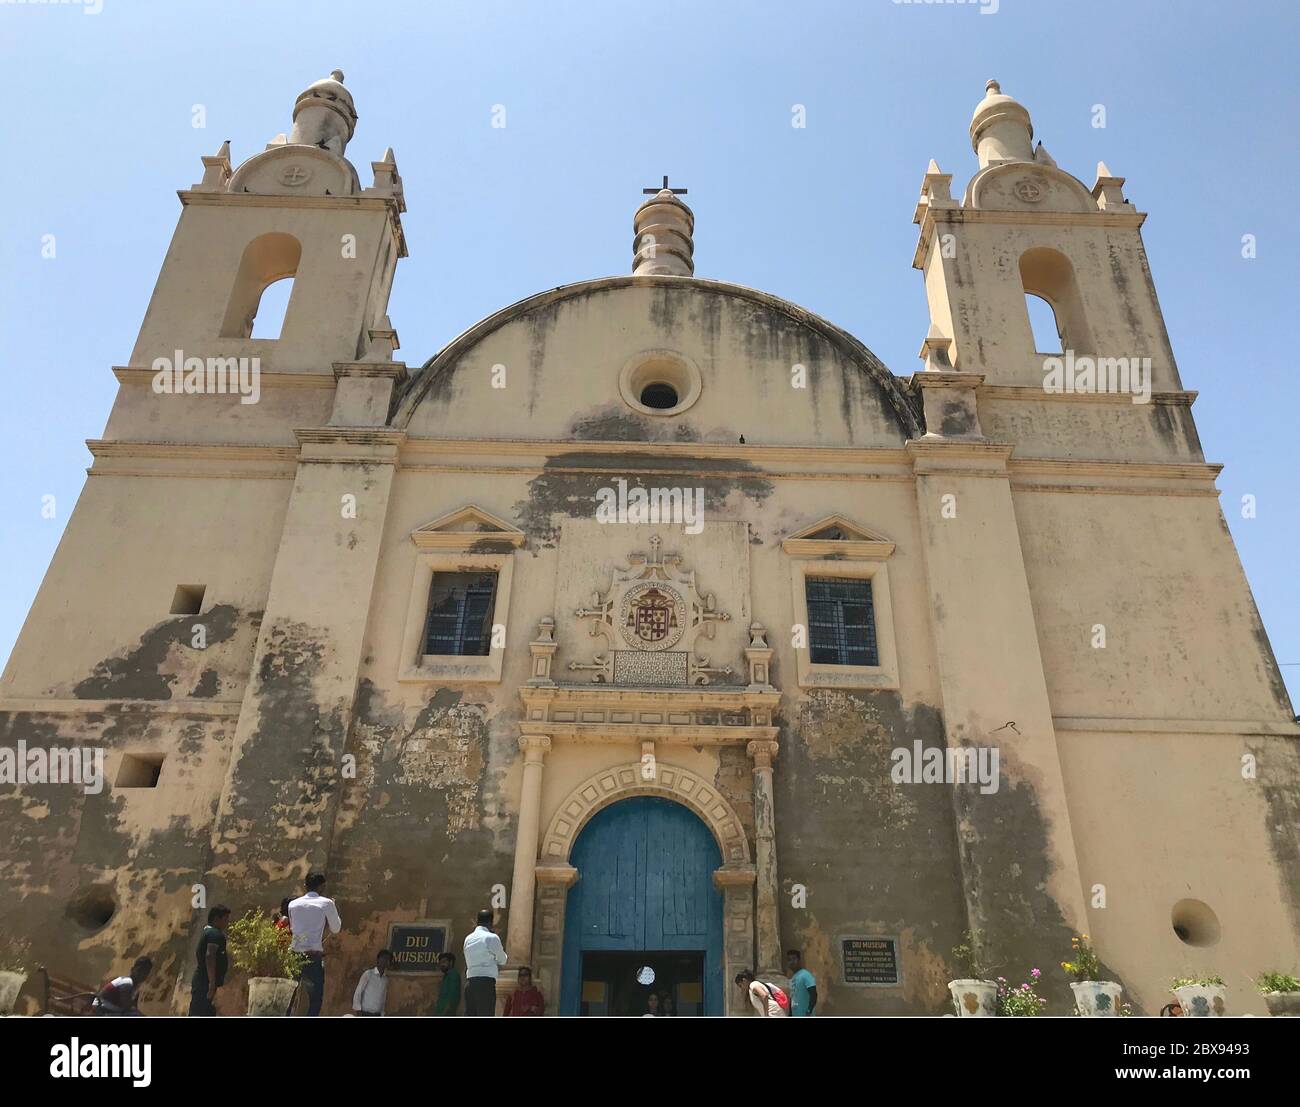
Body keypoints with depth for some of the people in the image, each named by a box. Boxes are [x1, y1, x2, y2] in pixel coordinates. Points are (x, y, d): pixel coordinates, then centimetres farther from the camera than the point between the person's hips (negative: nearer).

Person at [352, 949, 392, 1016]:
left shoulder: (386, 979, 9)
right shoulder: (368, 974, -6)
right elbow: (358, 992, -7)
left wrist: (382, 1014, 11)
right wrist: (357, 1009, -14)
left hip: (377, 1015, 5)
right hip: (365, 1014, -5)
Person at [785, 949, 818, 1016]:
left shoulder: (805, 975, -10)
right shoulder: (792, 979, 18)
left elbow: (813, 995, -18)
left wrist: (808, 1013, -24)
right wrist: (790, 1016, 19)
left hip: (805, 1016, -9)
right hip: (795, 1017, 9)